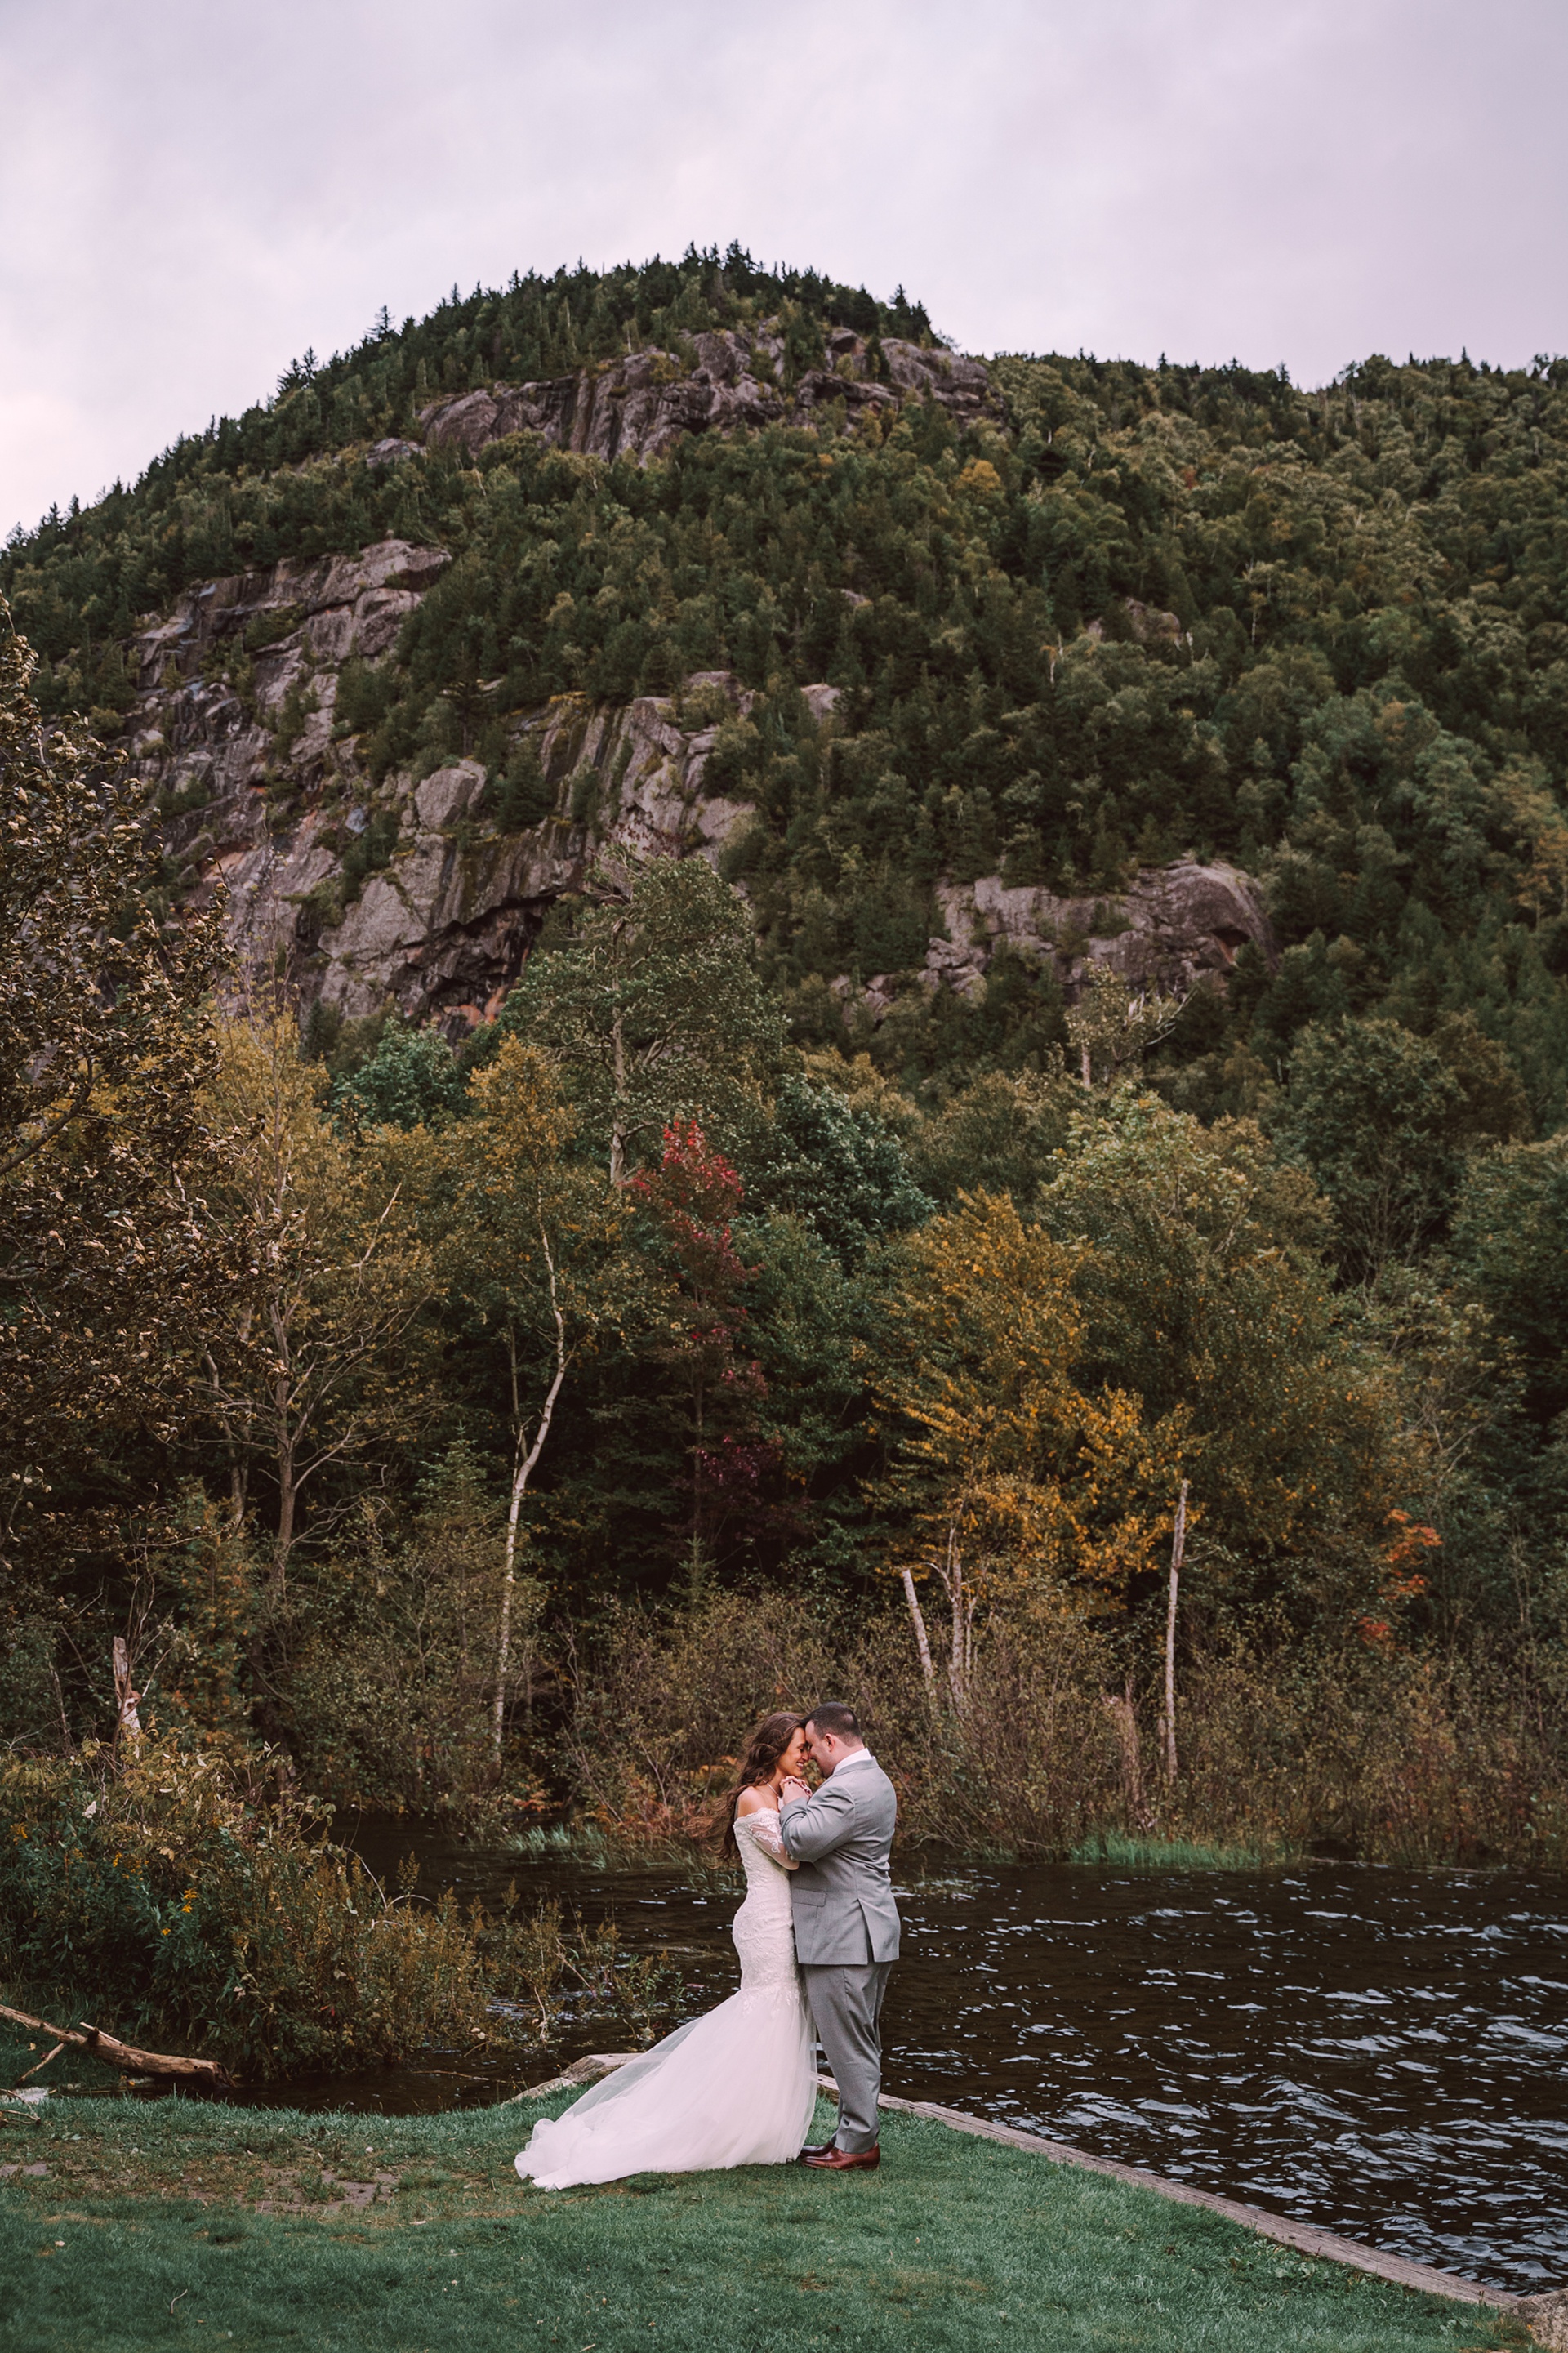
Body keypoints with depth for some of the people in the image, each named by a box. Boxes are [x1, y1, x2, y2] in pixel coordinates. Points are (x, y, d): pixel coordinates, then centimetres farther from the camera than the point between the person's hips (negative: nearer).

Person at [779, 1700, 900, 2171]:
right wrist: (806, 1803, 7)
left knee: (848, 2043, -2)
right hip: (868, 1934, 11)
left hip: (843, 1937, -11)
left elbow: (801, 1842, -26)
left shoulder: (847, 1789, -20)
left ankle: (858, 2142, 5)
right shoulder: (874, 1780, 14)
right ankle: (856, 2132, 23)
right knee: (862, 2042, 16)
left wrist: (794, 1803, -9)